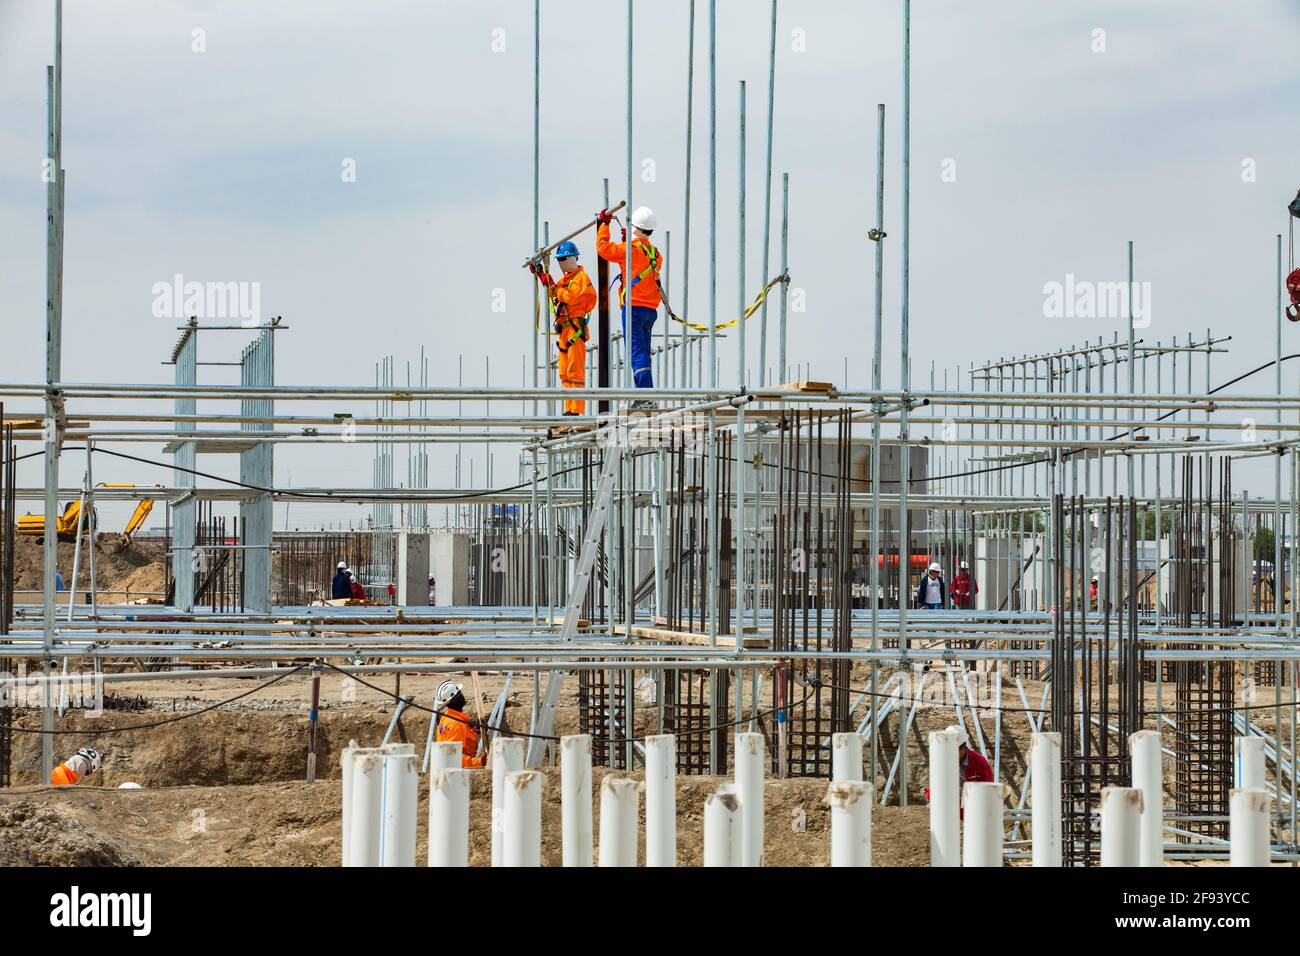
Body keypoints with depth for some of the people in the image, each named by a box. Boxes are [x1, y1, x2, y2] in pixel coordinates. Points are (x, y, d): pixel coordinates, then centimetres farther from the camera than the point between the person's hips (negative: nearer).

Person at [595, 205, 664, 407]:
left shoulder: (631, 248, -9)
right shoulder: (655, 254, 12)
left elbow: (604, 248, -6)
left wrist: (604, 223, 7)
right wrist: (627, 241, 35)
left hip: (633, 307, -7)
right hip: (651, 310, 7)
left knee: (637, 353, -11)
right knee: (643, 353, 12)